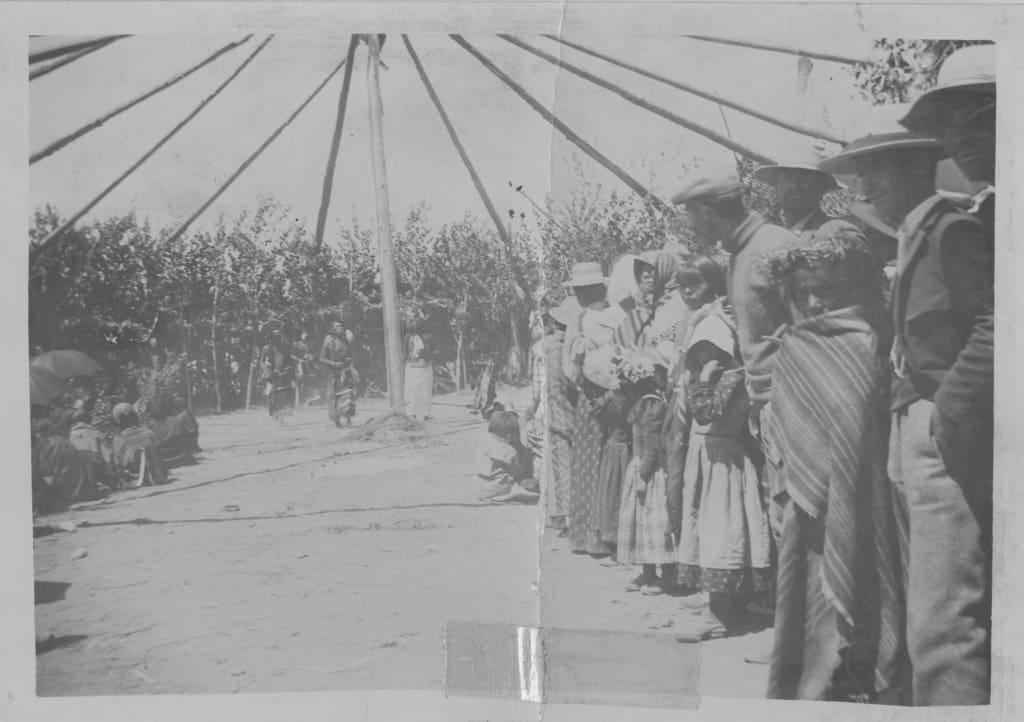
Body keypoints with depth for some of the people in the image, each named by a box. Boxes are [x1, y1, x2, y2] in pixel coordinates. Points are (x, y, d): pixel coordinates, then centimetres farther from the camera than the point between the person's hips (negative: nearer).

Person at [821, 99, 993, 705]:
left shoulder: (955, 228, -8)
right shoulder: (911, 240, 20)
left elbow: (995, 326, -20)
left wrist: (950, 414, -18)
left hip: (952, 443, -10)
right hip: (919, 443, 10)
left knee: (944, 623, -11)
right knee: (967, 613, 16)